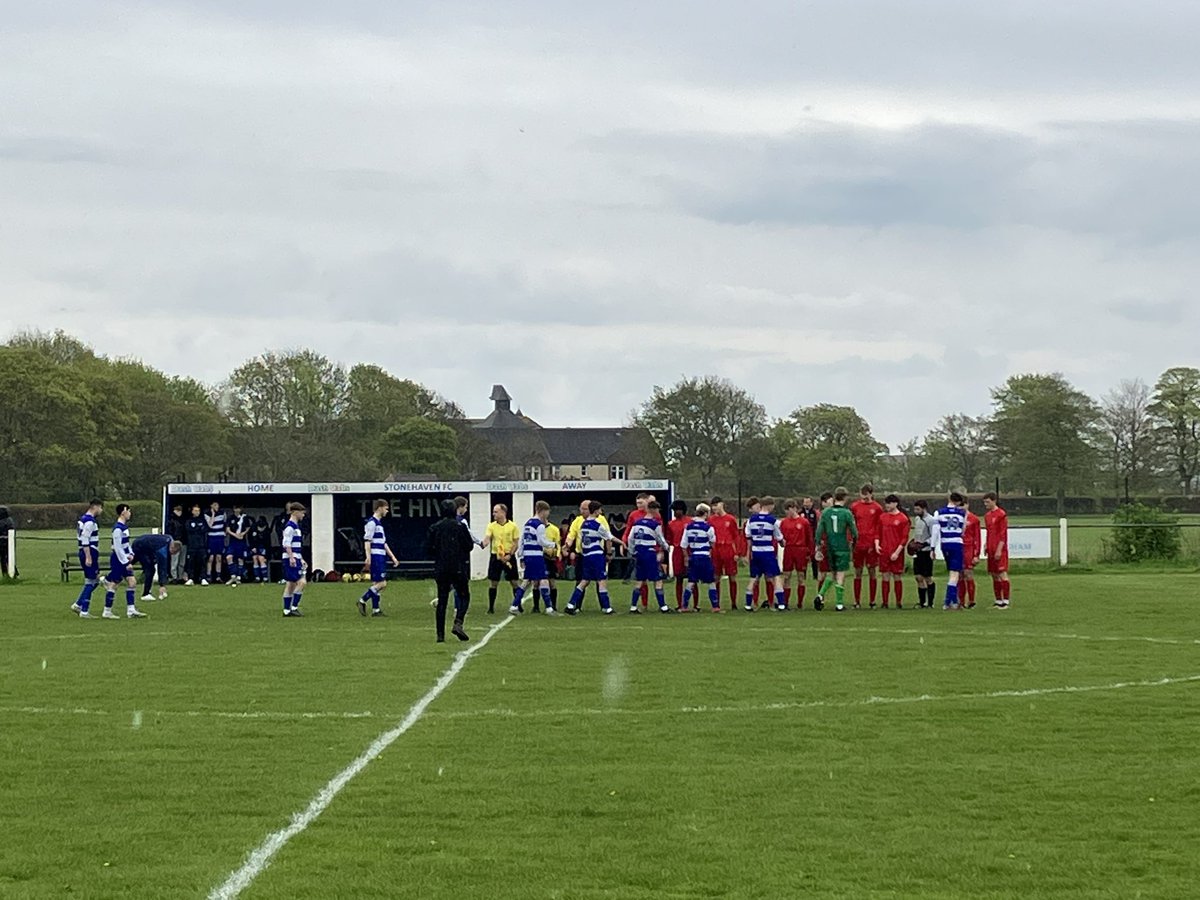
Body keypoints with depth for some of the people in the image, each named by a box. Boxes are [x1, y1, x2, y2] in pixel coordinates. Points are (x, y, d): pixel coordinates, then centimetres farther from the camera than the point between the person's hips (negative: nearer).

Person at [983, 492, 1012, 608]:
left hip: (1000, 550, -8)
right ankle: (998, 602, 13)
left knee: (1002, 573, -9)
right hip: (991, 550, 8)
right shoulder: (987, 516, 15)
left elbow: (1003, 534, -13)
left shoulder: (1001, 514, -9)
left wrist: (999, 550, -17)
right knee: (994, 575, 9)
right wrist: (986, 546, 14)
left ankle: (1006, 601, -9)